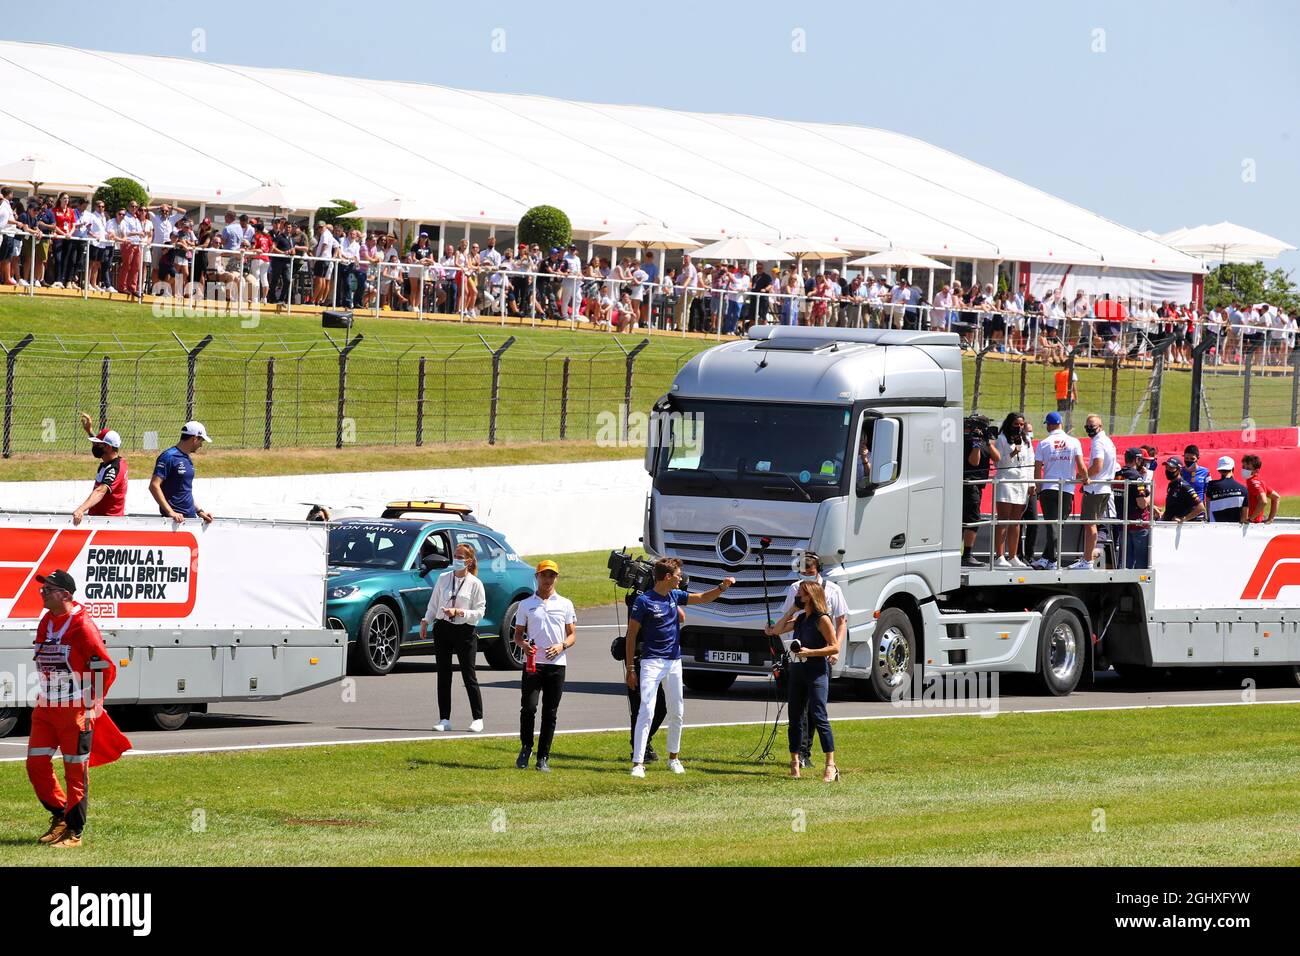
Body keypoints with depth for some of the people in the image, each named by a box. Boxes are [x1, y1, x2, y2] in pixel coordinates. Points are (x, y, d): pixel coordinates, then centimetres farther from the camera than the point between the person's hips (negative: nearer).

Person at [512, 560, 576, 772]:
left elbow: (572, 635, 10)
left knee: (550, 713, 2)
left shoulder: (565, 604, 9)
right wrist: (523, 645, -13)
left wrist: (561, 646, -11)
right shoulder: (526, 605, 8)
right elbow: (518, 634, 10)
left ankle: (543, 757, 7)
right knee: (528, 708, -13)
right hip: (533, 664, -1)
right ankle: (526, 748, 6)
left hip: (557, 665, 1)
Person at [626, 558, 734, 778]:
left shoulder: (675, 596, 7)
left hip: (674, 661, 7)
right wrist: (630, 668, -10)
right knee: (646, 712, -14)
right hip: (652, 661, -7)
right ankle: (638, 763, -16)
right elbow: (632, 635, -8)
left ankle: (674, 757, 28)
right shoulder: (644, 601, -11)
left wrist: (722, 587, 3)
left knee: (677, 712, 13)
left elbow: (702, 598, 21)